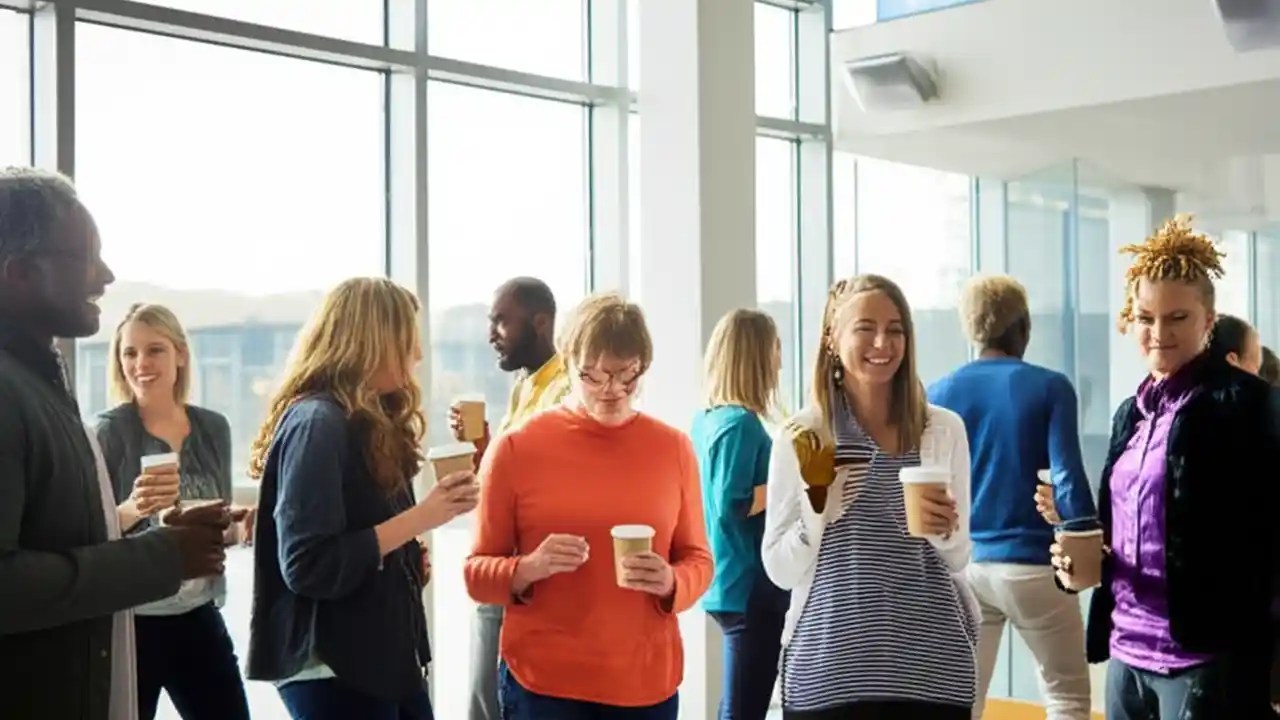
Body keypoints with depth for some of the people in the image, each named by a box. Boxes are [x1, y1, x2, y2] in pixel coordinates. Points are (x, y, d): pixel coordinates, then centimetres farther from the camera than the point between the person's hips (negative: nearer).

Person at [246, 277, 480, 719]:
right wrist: (418, 519, -21)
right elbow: (307, 567, -23)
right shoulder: (317, 423, -16)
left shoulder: (369, 422, 11)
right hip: (332, 669, -9)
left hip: (386, 657, 9)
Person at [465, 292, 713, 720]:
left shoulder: (673, 448, 4)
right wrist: (529, 569, -20)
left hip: (648, 683, 2)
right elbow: (477, 572, 1)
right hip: (543, 683, -2)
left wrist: (670, 583, -13)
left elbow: (698, 560, 9)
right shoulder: (516, 449, -3)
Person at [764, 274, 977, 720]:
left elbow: (958, 560, 7)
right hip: (828, 670, -1)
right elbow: (781, 571, -2)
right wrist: (818, 500, -17)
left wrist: (944, 532, -13)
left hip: (931, 666, 2)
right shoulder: (802, 436, -3)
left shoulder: (944, 429, 2)